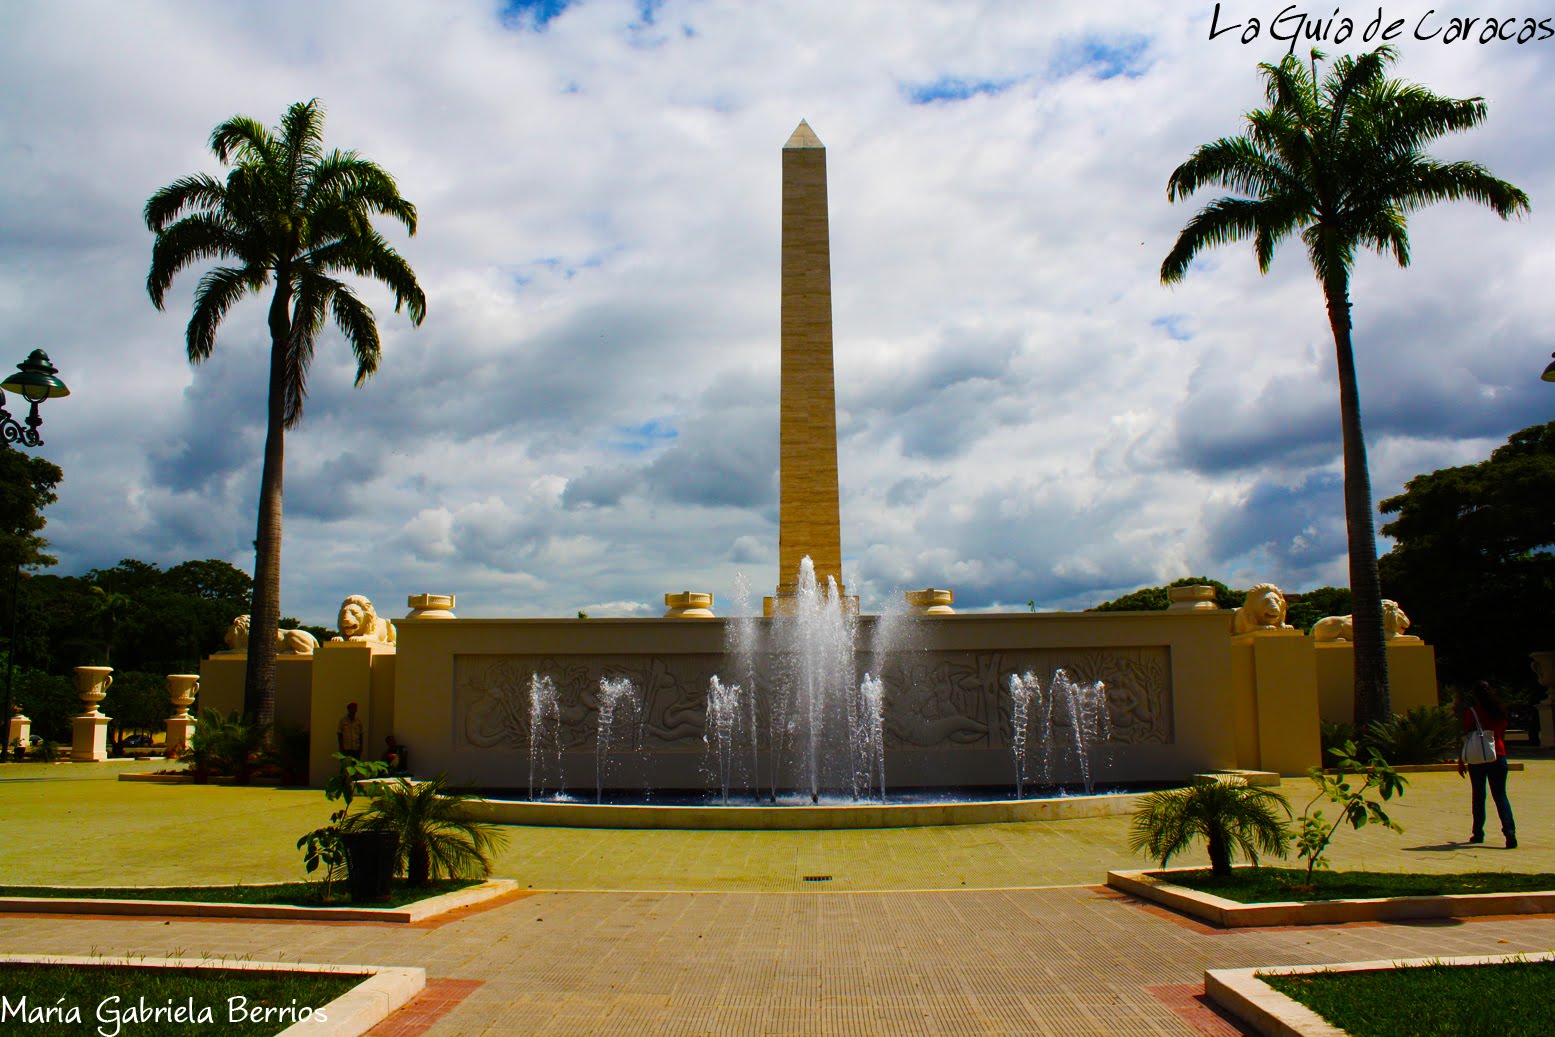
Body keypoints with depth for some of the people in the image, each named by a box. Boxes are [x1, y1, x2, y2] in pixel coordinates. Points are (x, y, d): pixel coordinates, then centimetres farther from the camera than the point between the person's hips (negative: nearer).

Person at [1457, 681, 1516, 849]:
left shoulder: (1471, 712, -6)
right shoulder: (1500, 711, 6)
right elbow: (1502, 736, 15)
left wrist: (1460, 761, 1)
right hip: (1498, 756, 3)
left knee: (1478, 796, 8)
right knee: (1500, 796, 2)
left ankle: (1478, 833, 14)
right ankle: (1510, 831, -16)